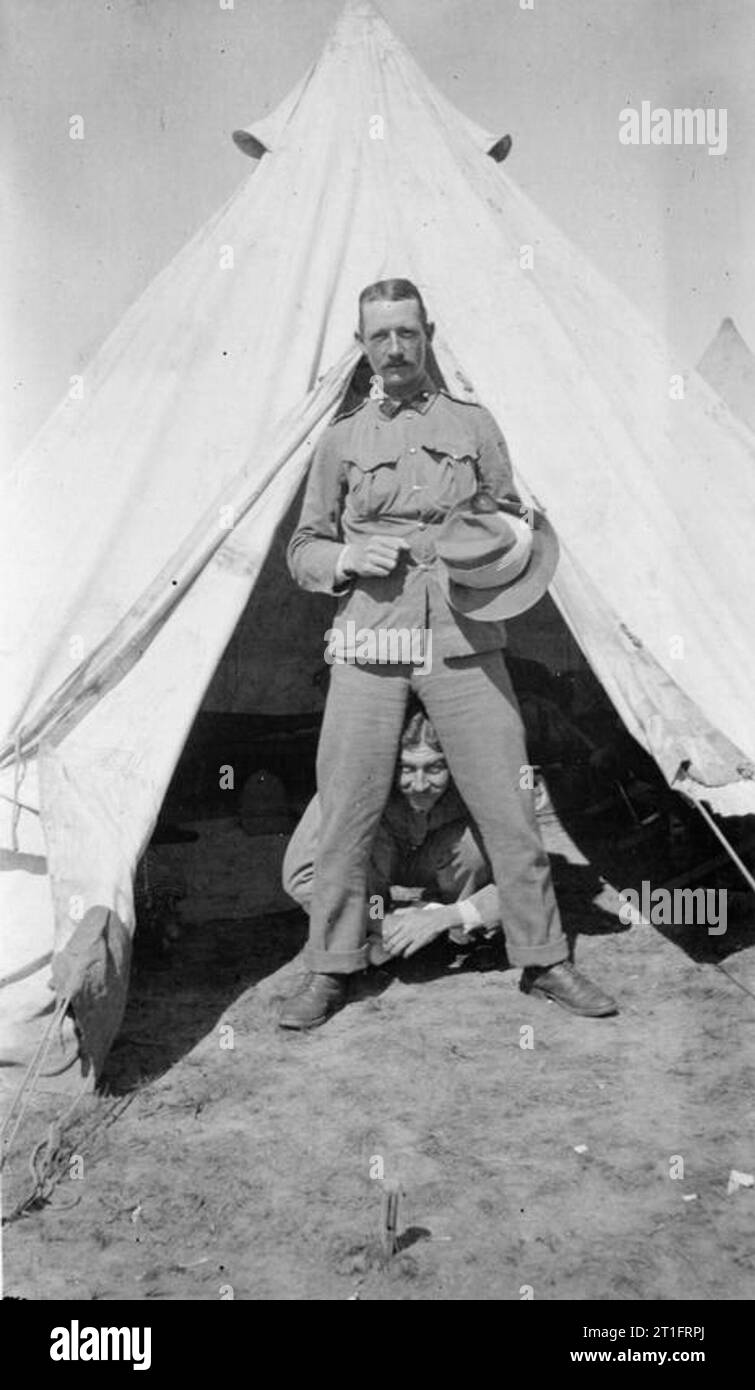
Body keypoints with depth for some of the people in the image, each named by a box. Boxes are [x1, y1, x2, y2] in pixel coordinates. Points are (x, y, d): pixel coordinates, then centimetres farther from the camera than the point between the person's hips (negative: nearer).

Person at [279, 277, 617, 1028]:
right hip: (369, 645, 0)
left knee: (508, 806, 2)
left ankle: (543, 959, 17)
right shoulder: (342, 439, 11)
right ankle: (330, 971, 16)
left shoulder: (474, 425, 12)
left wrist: (508, 555, -6)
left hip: (464, 642, 0)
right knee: (347, 812, 1)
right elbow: (302, 551, 13)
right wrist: (347, 558, -8)